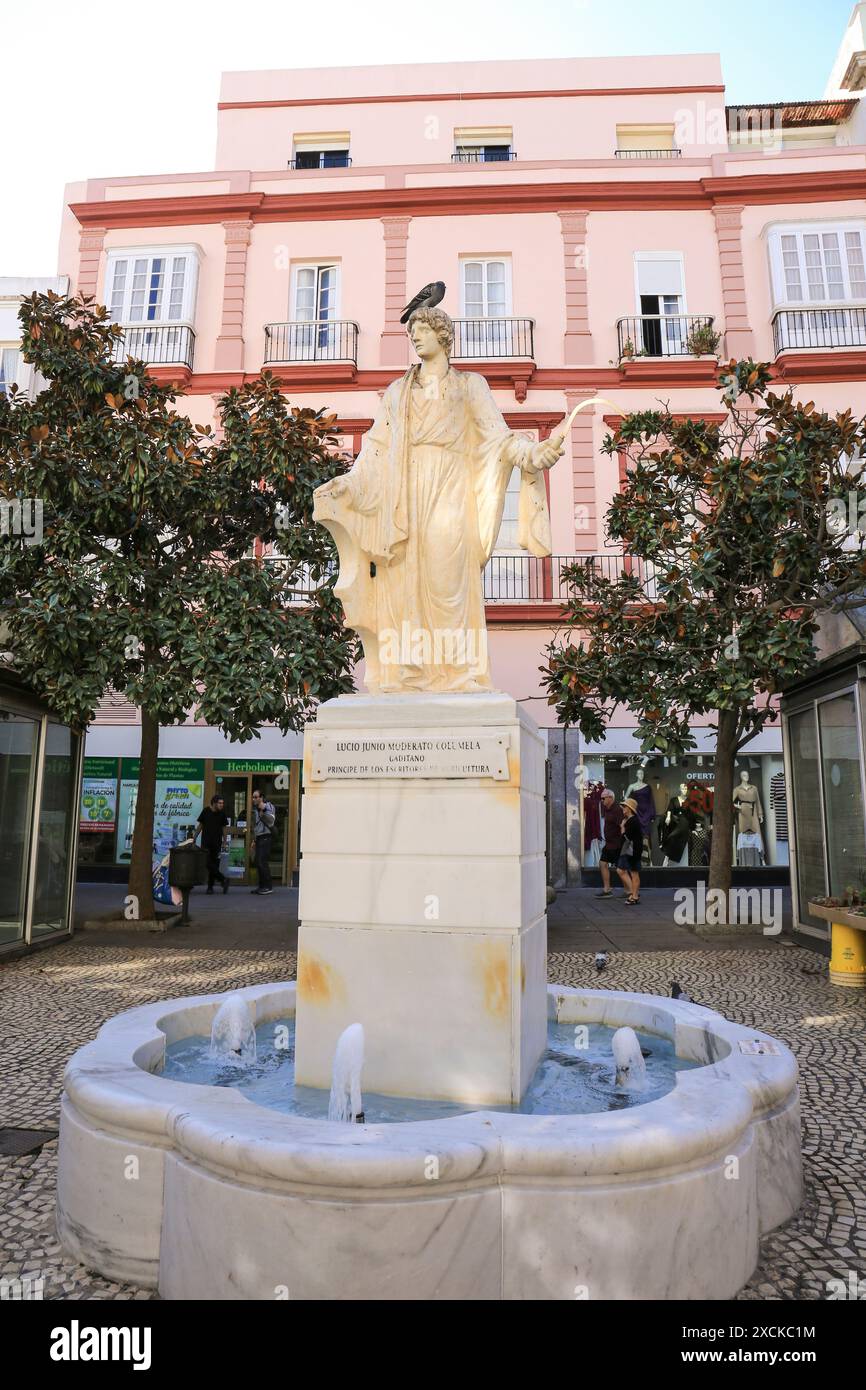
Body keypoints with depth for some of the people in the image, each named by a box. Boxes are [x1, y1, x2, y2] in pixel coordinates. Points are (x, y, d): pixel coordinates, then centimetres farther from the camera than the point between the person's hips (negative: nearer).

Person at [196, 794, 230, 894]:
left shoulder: (222, 813, 1)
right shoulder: (206, 811, -2)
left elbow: (224, 828, 8)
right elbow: (200, 825, 6)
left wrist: (224, 842, 6)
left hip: (217, 843, 1)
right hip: (206, 842, -1)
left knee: (214, 864, 3)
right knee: (208, 863, -12)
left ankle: (210, 886, 11)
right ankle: (223, 879, -8)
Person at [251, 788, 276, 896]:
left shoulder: (268, 806, -7)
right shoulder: (255, 809, 19)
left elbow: (271, 821, -22)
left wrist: (263, 810, -32)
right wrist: (254, 839, 24)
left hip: (266, 837, -9)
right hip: (259, 838, 9)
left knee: (262, 862, -13)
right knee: (258, 862, 9)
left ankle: (268, 886, -9)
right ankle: (262, 886, 17)